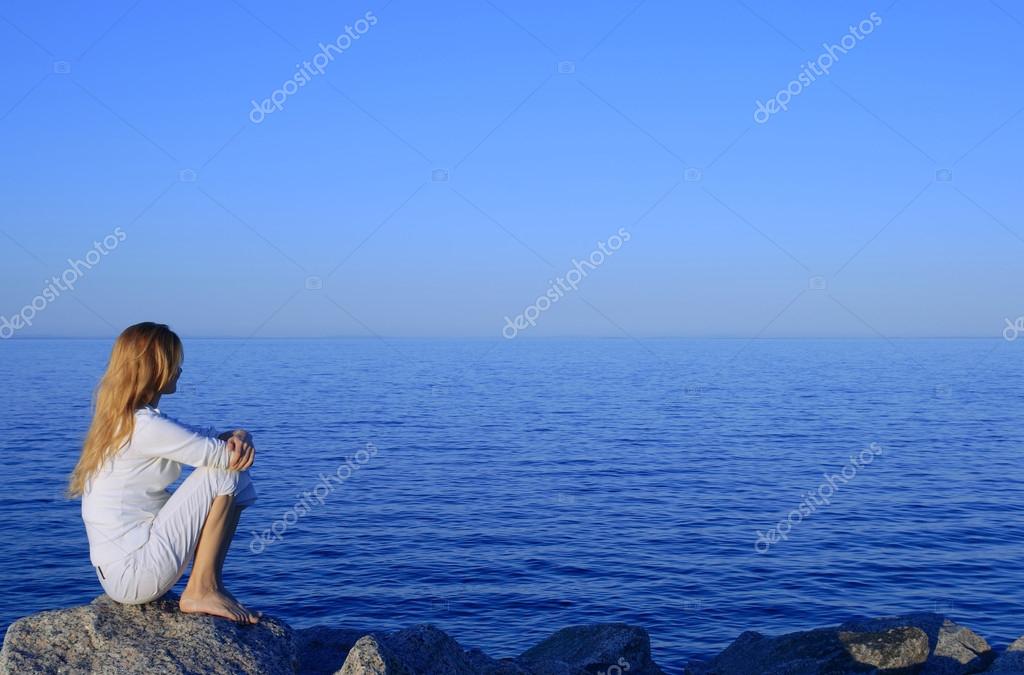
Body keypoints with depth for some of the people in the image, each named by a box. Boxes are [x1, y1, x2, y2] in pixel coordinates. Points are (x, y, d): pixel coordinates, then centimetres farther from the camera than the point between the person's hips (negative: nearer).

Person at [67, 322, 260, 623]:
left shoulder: (121, 421, 13)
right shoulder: (145, 426, -19)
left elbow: (202, 437, 12)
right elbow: (231, 457, -17)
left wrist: (238, 436, -11)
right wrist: (241, 437, 7)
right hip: (134, 575, -10)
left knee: (240, 486, 11)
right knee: (227, 473, -11)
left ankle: (209, 586, 10)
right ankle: (201, 592, -4)